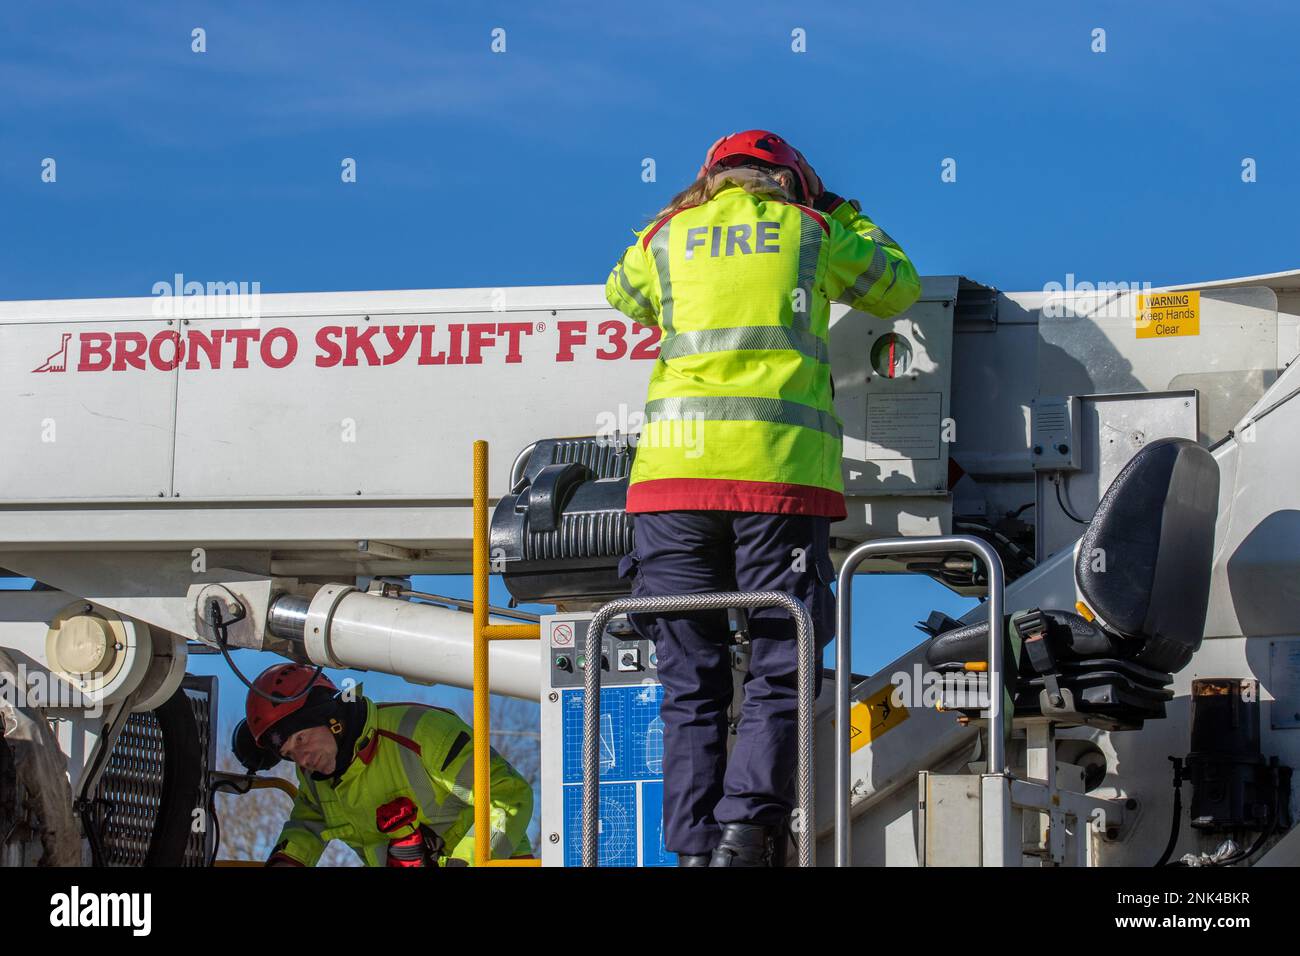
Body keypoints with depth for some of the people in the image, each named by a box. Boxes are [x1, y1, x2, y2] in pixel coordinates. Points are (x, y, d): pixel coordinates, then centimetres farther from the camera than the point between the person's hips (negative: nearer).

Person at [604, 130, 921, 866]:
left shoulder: (665, 238, 18)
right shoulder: (812, 231, 14)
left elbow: (622, 293, 40)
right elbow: (899, 288, 31)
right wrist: (845, 218, 45)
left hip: (675, 471, 2)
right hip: (780, 473, -2)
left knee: (693, 684, 6)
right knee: (780, 673, 0)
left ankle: (695, 846, -2)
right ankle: (747, 829, -17)